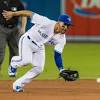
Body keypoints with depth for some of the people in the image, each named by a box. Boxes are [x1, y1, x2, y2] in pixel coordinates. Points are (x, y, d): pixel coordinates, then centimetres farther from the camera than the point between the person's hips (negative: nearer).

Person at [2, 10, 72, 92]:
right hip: (27, 40, -6)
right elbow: (30, 14, -25)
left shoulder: (61, 39, -13)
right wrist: (13, 13, -24)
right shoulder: (46, 23, -30)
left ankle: (18, 84, 9)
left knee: (39, 68, -6)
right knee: (26, 60, -28)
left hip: (39, 47, 6)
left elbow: (57, 55, -10)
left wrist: (61, 69, -23)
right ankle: (14, 62, 9)